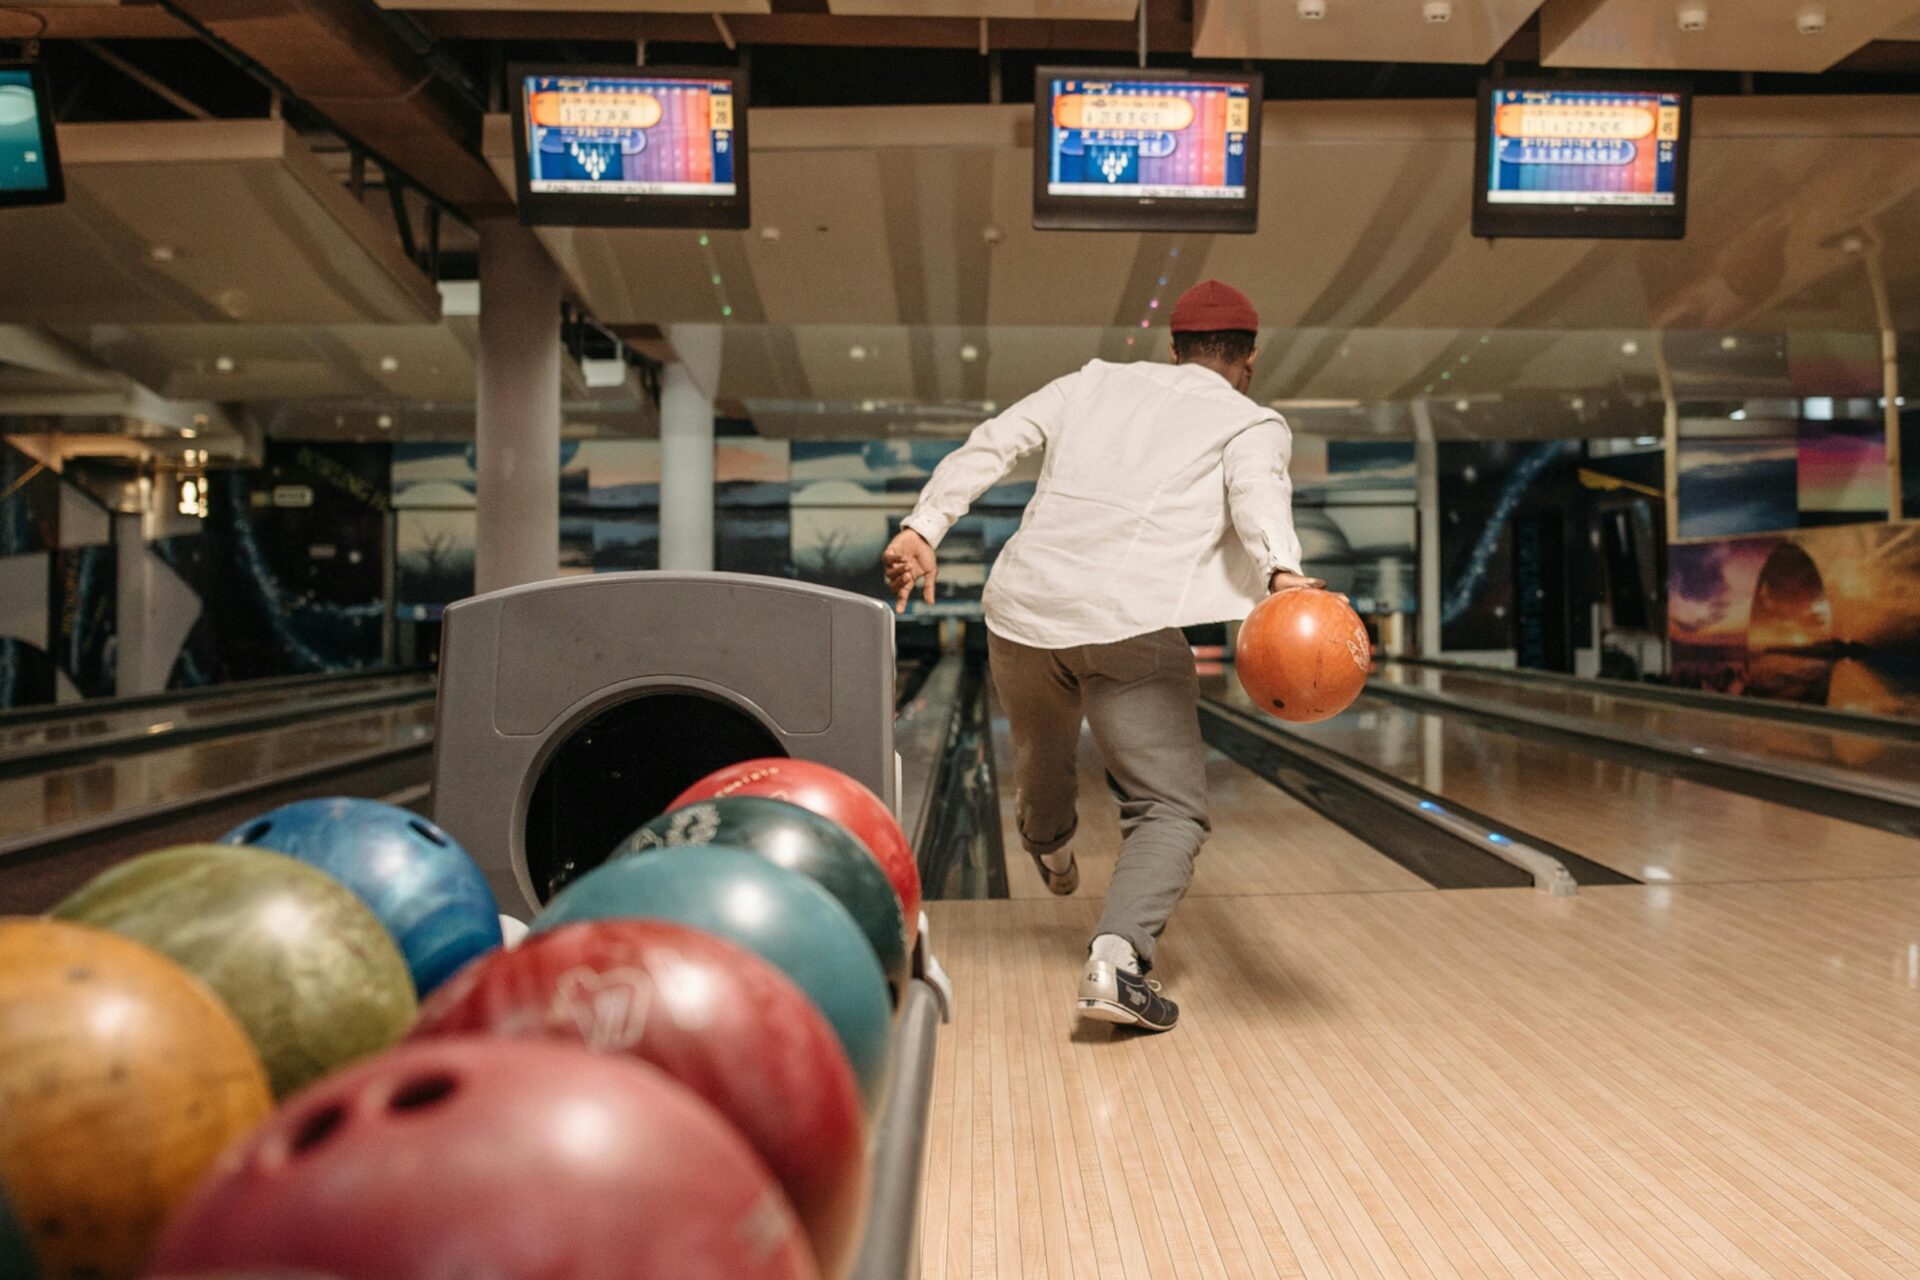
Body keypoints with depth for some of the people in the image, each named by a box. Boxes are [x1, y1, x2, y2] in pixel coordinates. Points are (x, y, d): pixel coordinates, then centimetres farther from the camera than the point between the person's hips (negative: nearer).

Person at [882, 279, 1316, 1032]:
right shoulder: (1251, 423, 10)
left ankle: (1048, 845, 60)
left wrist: (923, 529, 4)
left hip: (1023, 609, 5)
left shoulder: (1096, 382, 22)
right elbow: (1258, 492, -13)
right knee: (1169, 809, 3)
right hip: (1128, 628, -5)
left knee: (1042, 753, 31)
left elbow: (989, 445, 10)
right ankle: (1117, 954, -20)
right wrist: (1283, 575, -31)